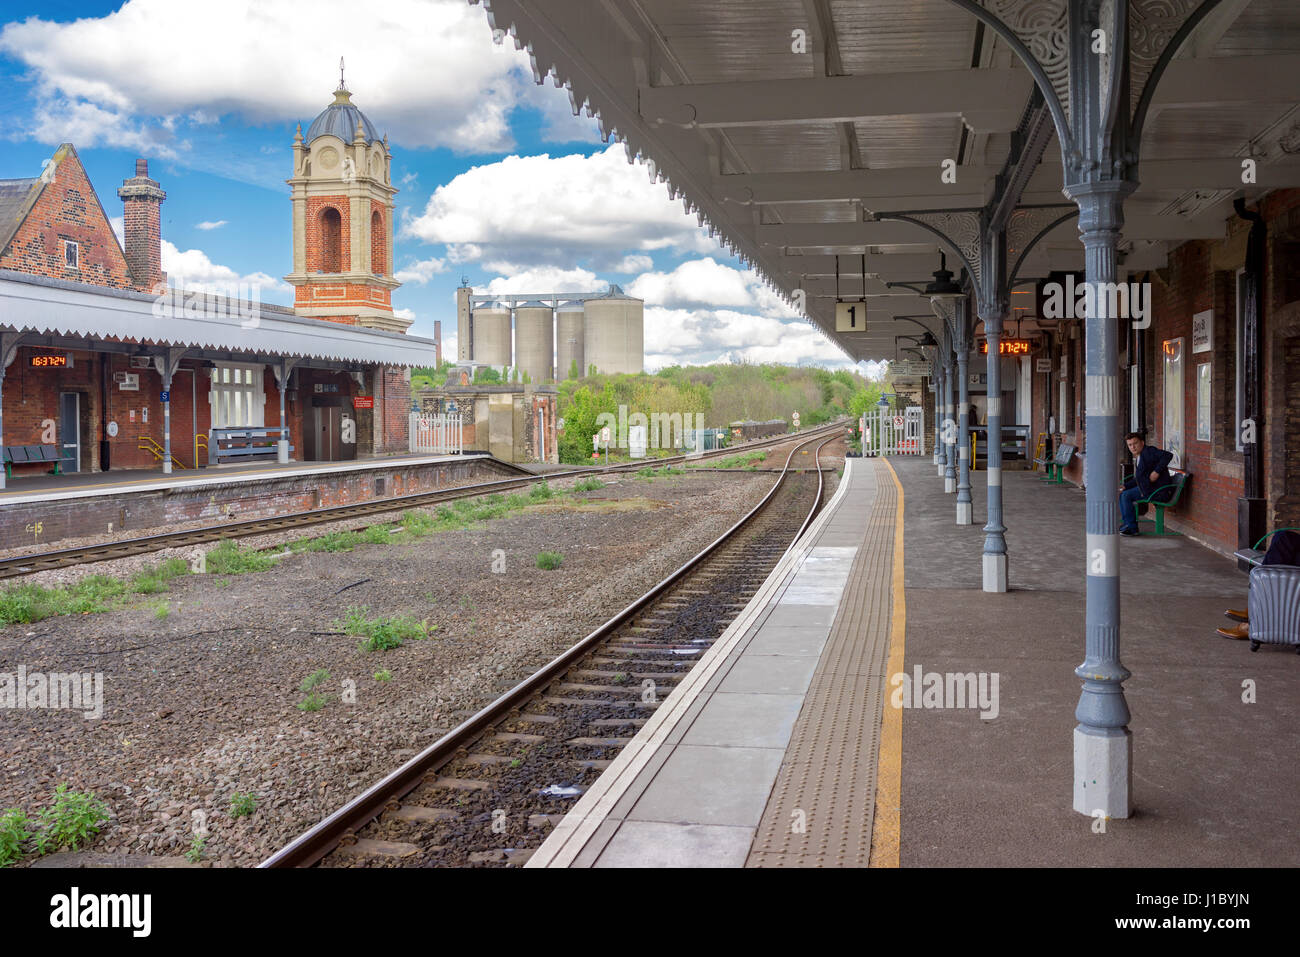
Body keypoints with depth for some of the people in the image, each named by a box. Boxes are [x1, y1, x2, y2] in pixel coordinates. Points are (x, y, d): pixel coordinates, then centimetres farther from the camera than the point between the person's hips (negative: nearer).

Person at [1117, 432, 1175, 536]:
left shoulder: (1149, 451, -12)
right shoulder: (1137, 458, 17)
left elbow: (1168, 455, -26)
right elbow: (1137, 479, 21)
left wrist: (1156, 471, -28)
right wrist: (1125, 486, 6)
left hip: (1159, 491, -10)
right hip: (1148, 488, 10)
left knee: (1126, 496, -14)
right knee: (1122, 494, 11)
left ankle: (1132, 528, -6)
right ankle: (1126, 523, 12)